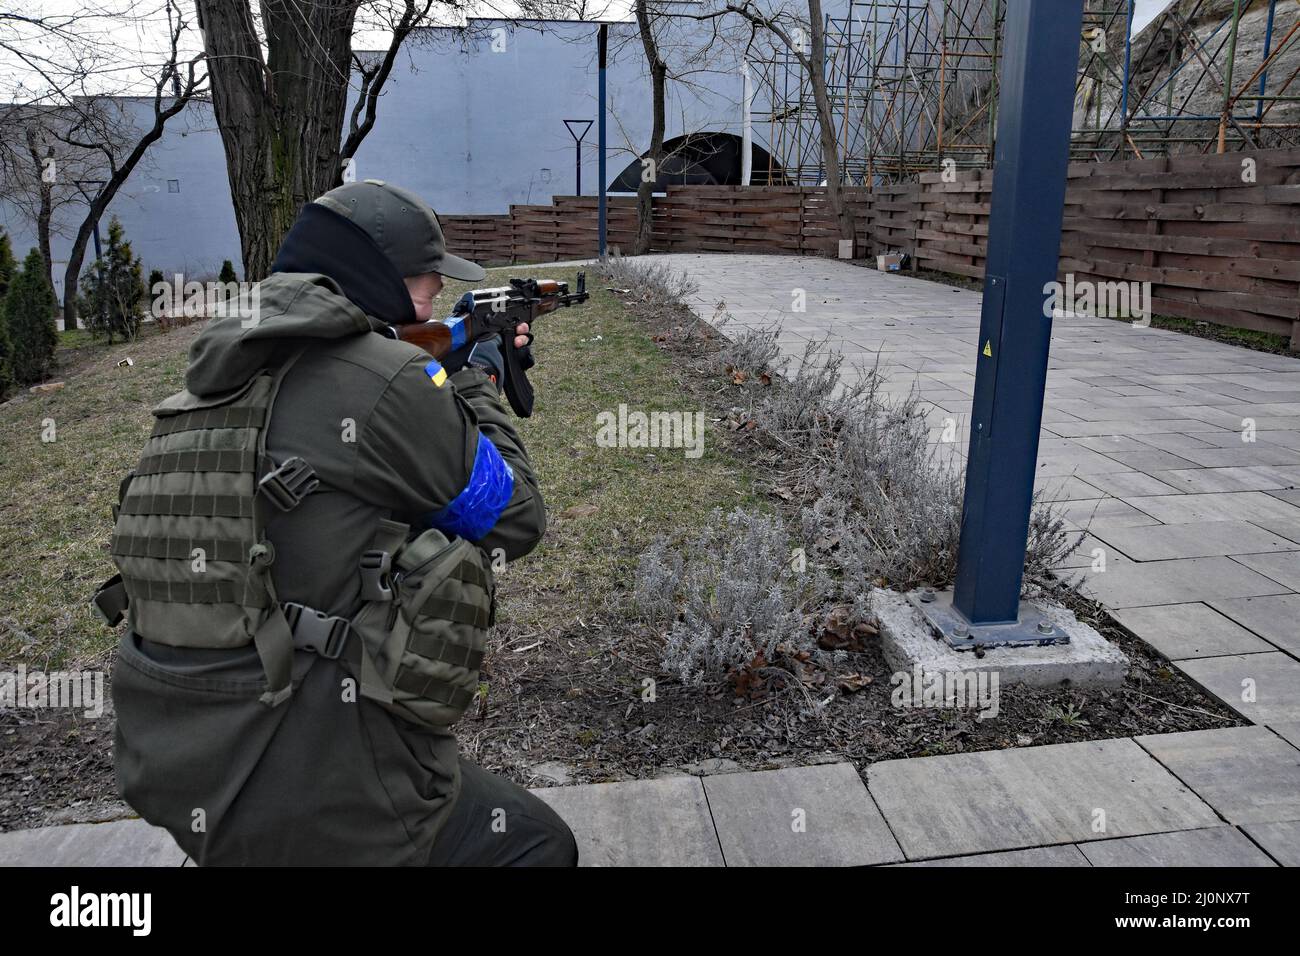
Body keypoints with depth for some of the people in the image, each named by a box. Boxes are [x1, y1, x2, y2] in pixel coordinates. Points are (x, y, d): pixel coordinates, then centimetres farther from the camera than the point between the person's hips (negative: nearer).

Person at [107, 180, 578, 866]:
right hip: (313, 803, -8)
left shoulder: (221, 375, 5)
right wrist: (478, 387, 7)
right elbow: (516, 519, -6)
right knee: (540, 844, 13)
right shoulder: (390, 379, -18)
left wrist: (451, 376, 18)